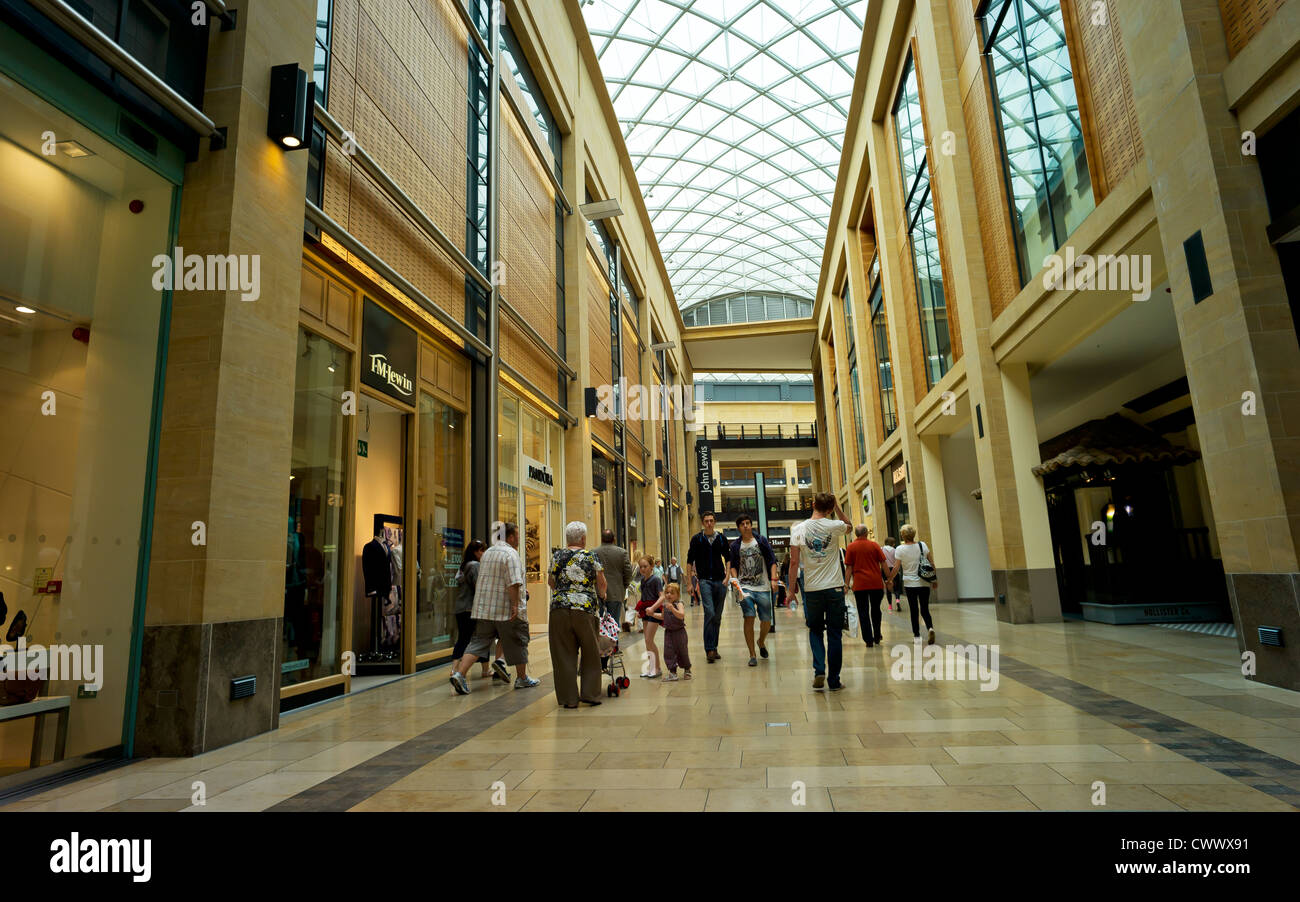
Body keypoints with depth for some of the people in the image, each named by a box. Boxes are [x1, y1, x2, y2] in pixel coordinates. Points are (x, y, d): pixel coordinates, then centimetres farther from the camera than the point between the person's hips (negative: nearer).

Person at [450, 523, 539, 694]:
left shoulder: (487, 553, 15)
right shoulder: (510, 554, -13)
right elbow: (514, 583, -23)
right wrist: (515, 605, -21)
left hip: (484, 609, 7)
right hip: (506, 609, -7)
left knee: (478, 643, 7)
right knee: (517, 643, 9)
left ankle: (459, 673, -8)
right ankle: (522, 678, 21)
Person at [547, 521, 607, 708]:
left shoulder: (557, 557, 7)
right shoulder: (592, 557, 0)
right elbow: (601, 583, 5)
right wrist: (601, 595, 26)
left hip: (559, 608, 2)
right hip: (585, 609, -2)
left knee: (564, 655, 7)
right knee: (590, 654, 12)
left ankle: (569, 698, 10)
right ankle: (590, 693, 13)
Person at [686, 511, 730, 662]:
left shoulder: (721, 538, 7)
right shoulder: (697, 539, 1)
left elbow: (728, 559, 14)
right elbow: (690, 561, 3)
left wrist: (727, 577, 2)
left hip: (720, 581, 3)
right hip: (705, 581, -3)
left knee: (717, 616, 8)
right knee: (709, 613, -16)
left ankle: (714, 648, 20)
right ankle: (709, 650, -10)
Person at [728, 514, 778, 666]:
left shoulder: (762, 541, 5)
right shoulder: (735, 546, 7)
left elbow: (772, 561, 3)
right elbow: (733, 566, 11)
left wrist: (773, 579, -9)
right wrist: (735, 580, -6)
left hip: (763, 588, 1)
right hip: (745, 588, 0)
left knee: (766, 621, 3)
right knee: (749, 619, -10)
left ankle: (761, 642, 35)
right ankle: (752, 655, 0)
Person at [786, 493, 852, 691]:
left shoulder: (798, 529, -4)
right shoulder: (833, 526, -4)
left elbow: (794, 562, -4)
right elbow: (848, 526, 22)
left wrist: (791, 589, 4)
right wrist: (836, 505, 16)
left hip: (812, 589, 0)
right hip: (835, 587, 0)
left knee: (815, 631, 16)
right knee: (834, 634, 8)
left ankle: (819, 671, 1)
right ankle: (834, 681, 13)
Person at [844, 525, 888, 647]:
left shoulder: (851, 547, -2)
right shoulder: (874, 545, 0)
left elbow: (849, 567, -3)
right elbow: (883, 563, 1)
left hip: (859, 584, -1)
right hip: (876, 583, 2)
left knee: (863, 613, 4)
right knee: (876, 610, 18)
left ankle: (869, 640, 2)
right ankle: (877, 636, 26)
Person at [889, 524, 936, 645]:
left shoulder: (900, 549, -8)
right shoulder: (922, 545, 0)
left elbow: (896, 568, -8)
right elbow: (931, 563, 3)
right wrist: (934, 579, 13)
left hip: (910, 584, -2)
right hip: (924, 583, 2)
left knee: (914, 610, 8)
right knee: (925, 609, 9)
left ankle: (916, 635, 11)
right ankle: (930, 627, -16)